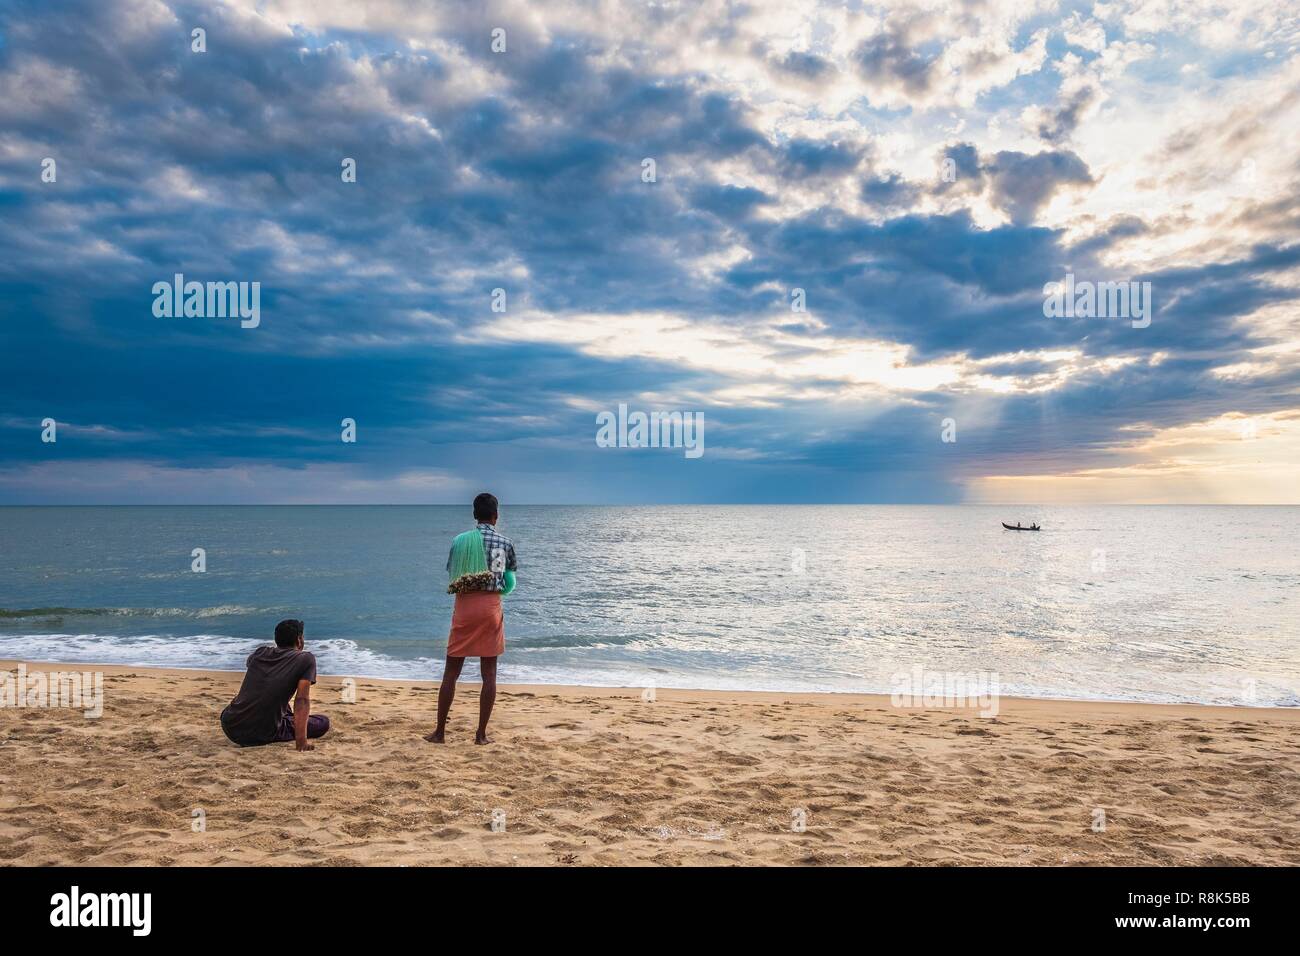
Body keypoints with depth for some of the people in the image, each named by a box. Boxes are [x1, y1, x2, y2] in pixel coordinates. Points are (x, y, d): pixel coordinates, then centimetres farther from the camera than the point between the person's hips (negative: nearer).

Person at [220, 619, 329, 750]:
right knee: (324, 722, 8)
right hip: (261, 736, -4)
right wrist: (301, 741, -20)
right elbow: (302, 700, -16)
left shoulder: (261, 652, 8)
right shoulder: (306, 659, -6)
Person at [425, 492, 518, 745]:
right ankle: (481, 734, 7)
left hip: (463, 607, 1)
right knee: (489, 673, 5)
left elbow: (451, 576, 7)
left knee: (451, 672, 9)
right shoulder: (505, 542, 1)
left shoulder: (460, 540, 3)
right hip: (490, 607, -1)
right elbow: (510, 579, 12)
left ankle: (440, 731, 13)